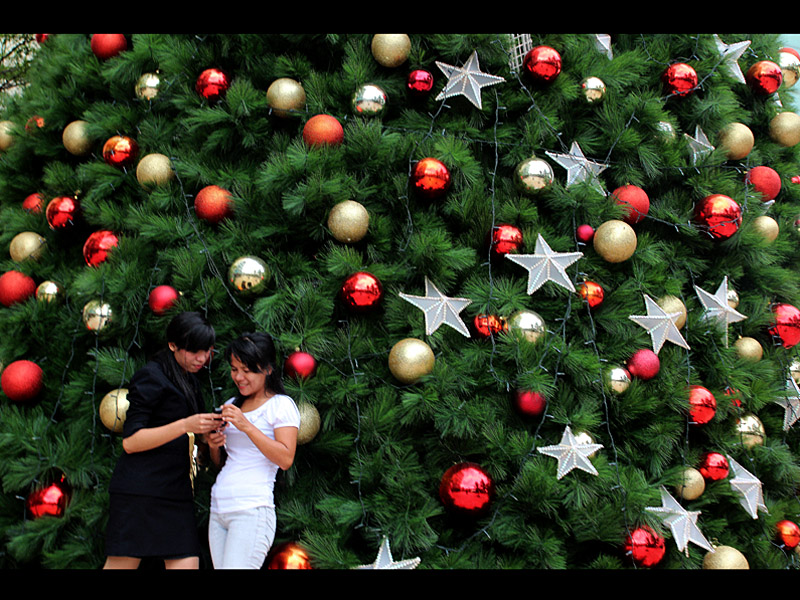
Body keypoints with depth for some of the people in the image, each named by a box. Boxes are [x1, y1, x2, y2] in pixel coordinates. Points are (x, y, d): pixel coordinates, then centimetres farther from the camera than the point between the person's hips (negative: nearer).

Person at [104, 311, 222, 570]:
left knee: (187, 563, -3)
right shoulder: (151, 377, -6)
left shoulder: (189, 380, 20)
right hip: (139, 490, -8)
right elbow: (130, 441, -12)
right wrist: (185, 426, -20)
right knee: (122, 564, -7)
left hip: (176, 491, 8)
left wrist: (208, 435, 9)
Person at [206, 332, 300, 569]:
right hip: (219, 509, 7)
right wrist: (214, 445, 2)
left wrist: (247, 426, -17)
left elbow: (286, 459, -13)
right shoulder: (233, 405, 19)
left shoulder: (281, 405, -1)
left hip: (252, 511, -7)